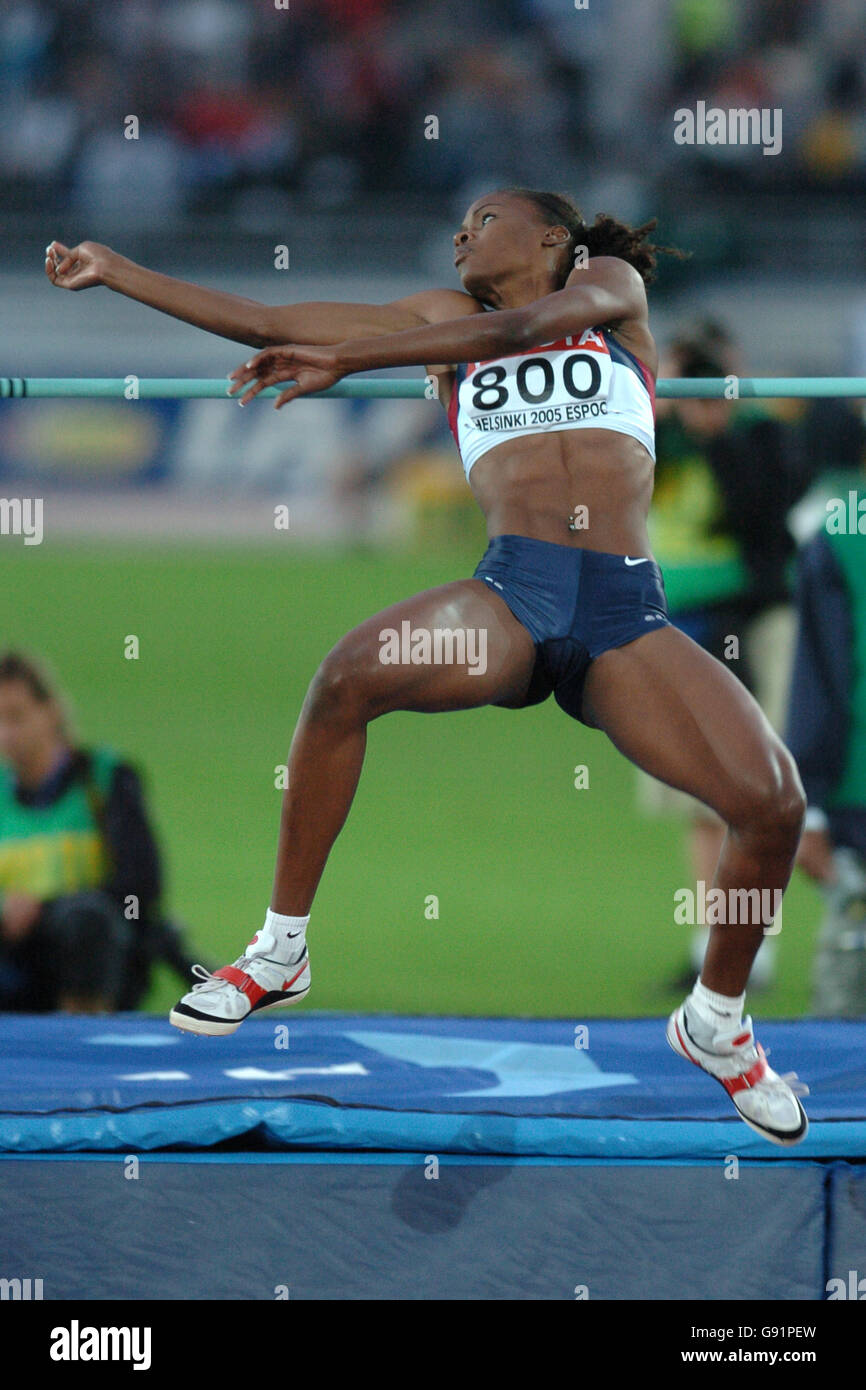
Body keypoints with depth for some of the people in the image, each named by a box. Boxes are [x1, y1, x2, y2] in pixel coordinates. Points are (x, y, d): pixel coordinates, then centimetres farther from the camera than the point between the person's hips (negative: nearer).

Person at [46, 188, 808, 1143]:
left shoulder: (612, 282, 17)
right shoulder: (446, 321, 25)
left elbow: (524, 324, -4)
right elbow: (265, 325, 26)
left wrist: (342, 359, -11)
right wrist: (116, 272, 26)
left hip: (627, 615, -1)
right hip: (511, 592, 1)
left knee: (772, 801, -21)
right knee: (349, 675, -30)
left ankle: (716, 1021, 6)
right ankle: (281, 950, -17)